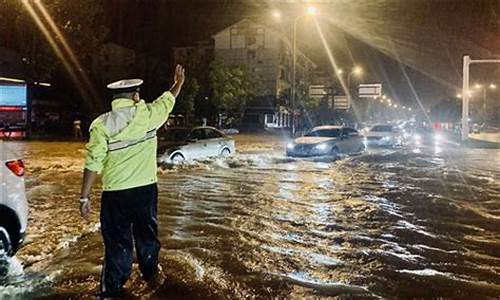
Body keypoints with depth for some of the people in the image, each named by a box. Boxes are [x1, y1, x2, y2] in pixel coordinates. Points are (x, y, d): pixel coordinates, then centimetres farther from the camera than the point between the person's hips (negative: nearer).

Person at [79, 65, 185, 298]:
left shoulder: (101, 124, -9)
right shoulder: (147, 115, -6)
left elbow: (93, 163, -11)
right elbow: (167, 100, 14)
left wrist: (84, 197, -4)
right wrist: (179, 83, 33)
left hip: (115, 194, -2)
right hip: (146, 189, 2)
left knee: (117, 243, 7)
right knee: (147, 233, 21)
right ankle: (151, 274, 40)